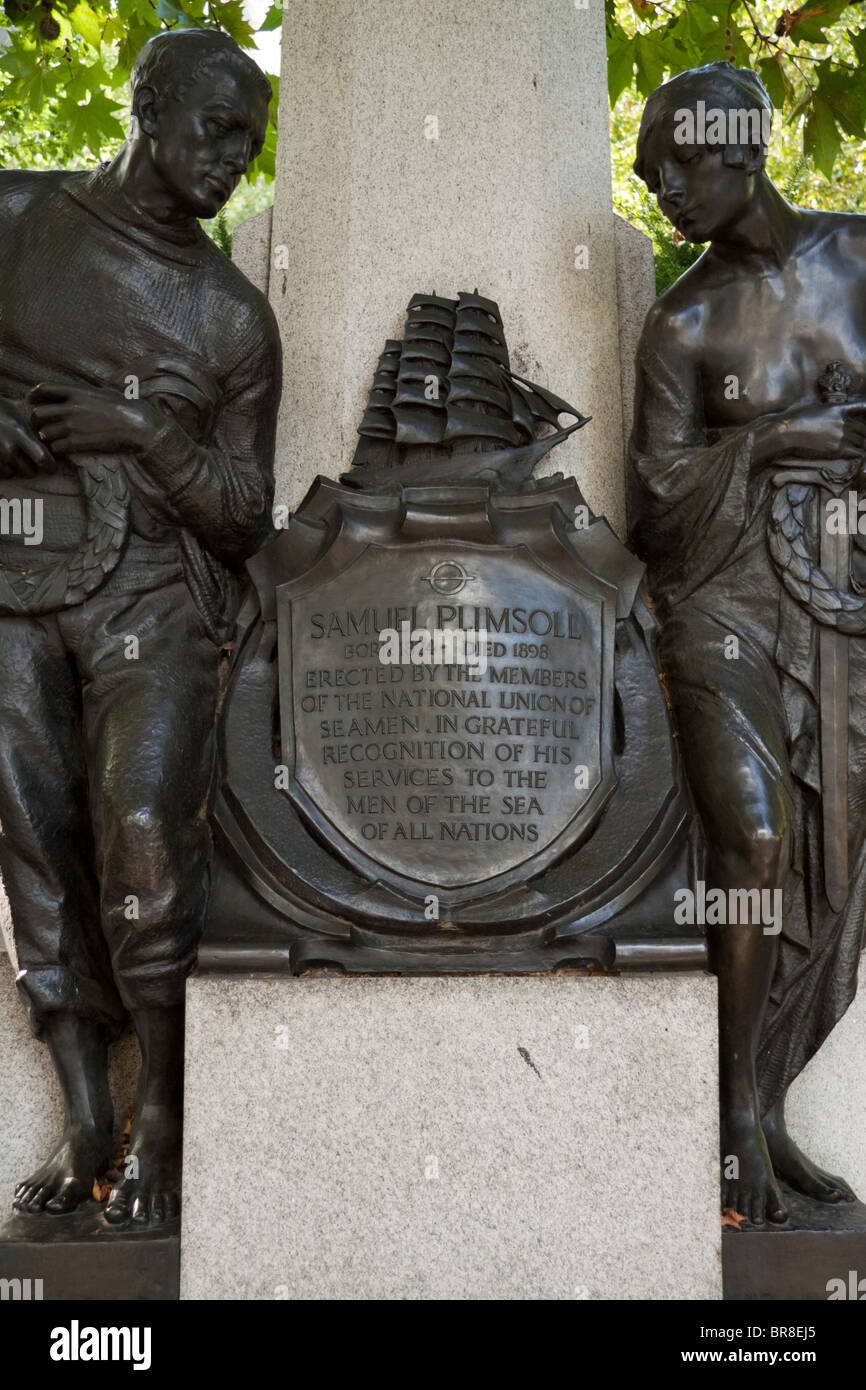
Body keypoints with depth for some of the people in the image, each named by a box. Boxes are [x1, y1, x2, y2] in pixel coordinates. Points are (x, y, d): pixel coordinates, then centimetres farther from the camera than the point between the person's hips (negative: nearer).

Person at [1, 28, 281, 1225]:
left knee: (146, 838, -16)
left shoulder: (235, 318, 10)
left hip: (153, 592, -1)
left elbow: (247, 521, 9)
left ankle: (166, 1127, -4)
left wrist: (154, 434, -8)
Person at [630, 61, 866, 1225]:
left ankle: (765, 1109, 15)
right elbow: (656, 506, -1)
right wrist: (764, 442, -12)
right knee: (756, 844, -16)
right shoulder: (680, 326, 1)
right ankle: (740, 1117, -2)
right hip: (724, 605, -3)